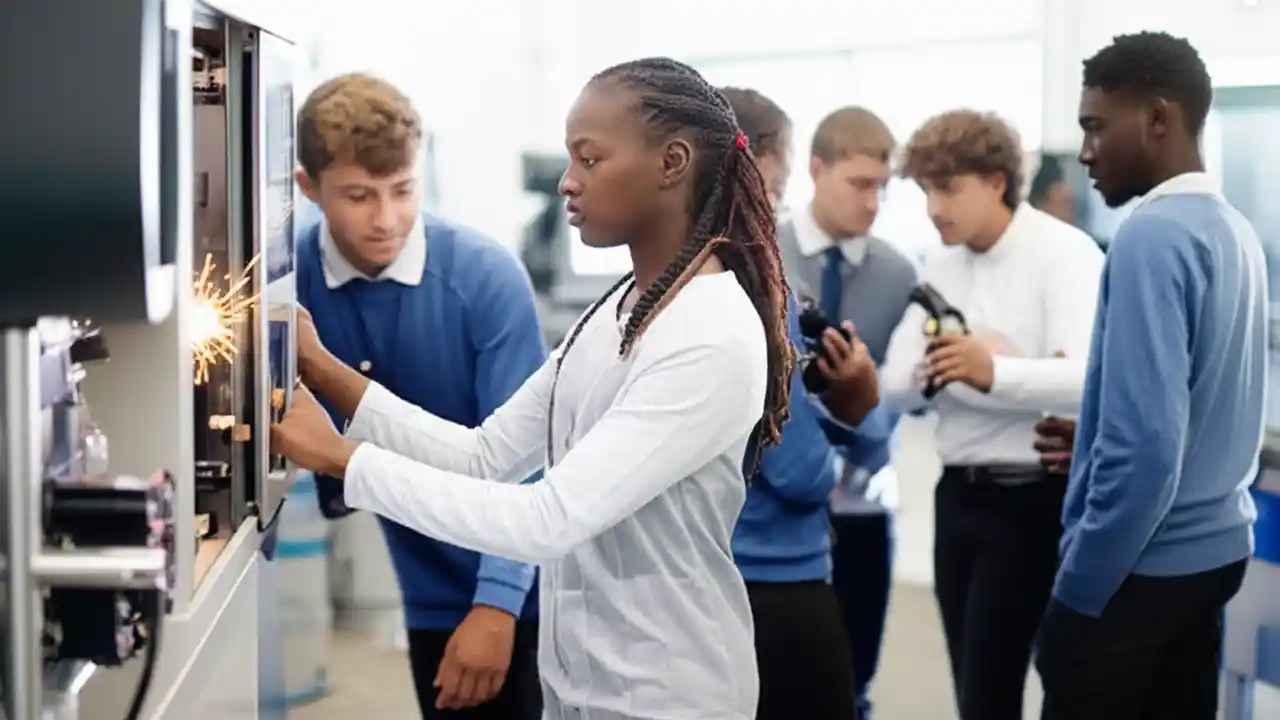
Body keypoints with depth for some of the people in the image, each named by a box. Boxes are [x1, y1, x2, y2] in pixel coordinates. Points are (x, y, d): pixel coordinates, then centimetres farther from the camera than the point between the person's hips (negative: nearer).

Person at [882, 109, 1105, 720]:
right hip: (959, 493, 7)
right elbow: (897, 384, 0)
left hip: (1032, 500, -7)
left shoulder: (1064, 255, -11)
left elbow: (1092, 379, -26)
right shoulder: (942, 267, 9)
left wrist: (996, 372, -41)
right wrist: (944, 370, -19)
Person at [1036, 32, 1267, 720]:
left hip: (1142, 566, -9)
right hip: (1212, 547, 9)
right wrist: (1089, 436, 15)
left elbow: (1145, 443, -25)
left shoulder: (1153, 235, -19)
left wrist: (1078, 587, -17)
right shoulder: (1234, 229, 9)